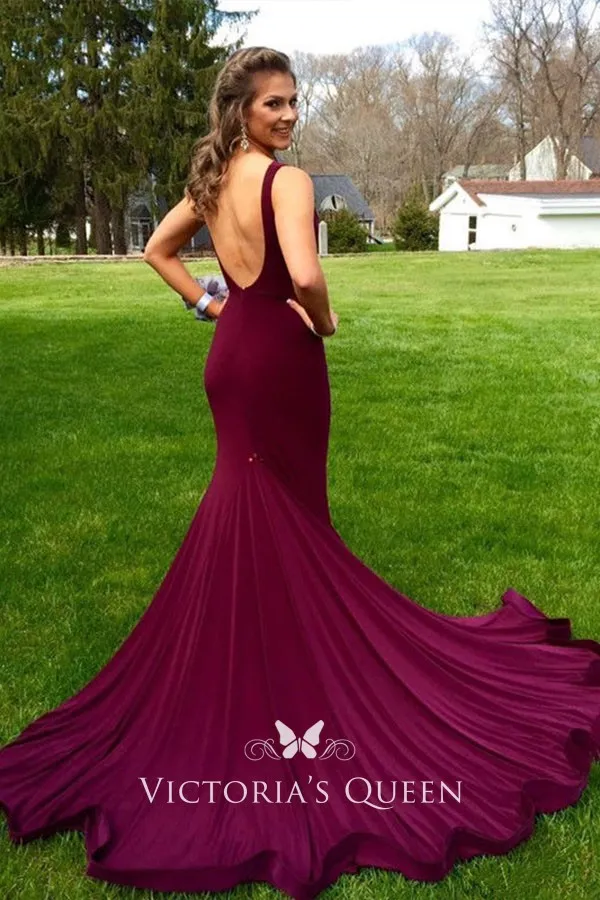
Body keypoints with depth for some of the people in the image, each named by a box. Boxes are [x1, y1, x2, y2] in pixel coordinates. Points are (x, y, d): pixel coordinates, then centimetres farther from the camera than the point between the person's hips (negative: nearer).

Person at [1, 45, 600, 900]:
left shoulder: (210, 181, 8)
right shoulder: (288, 180, -17)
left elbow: (158, 249, 19)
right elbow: (305, 274, -32)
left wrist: (208, 302, 14)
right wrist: (324, 319, -12)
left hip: (231, 350, 7)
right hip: (281, 353, -7)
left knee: (246, 507, 18)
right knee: (290, 514, 6)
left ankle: (245, 658, 29)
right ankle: (303, 665, 22)